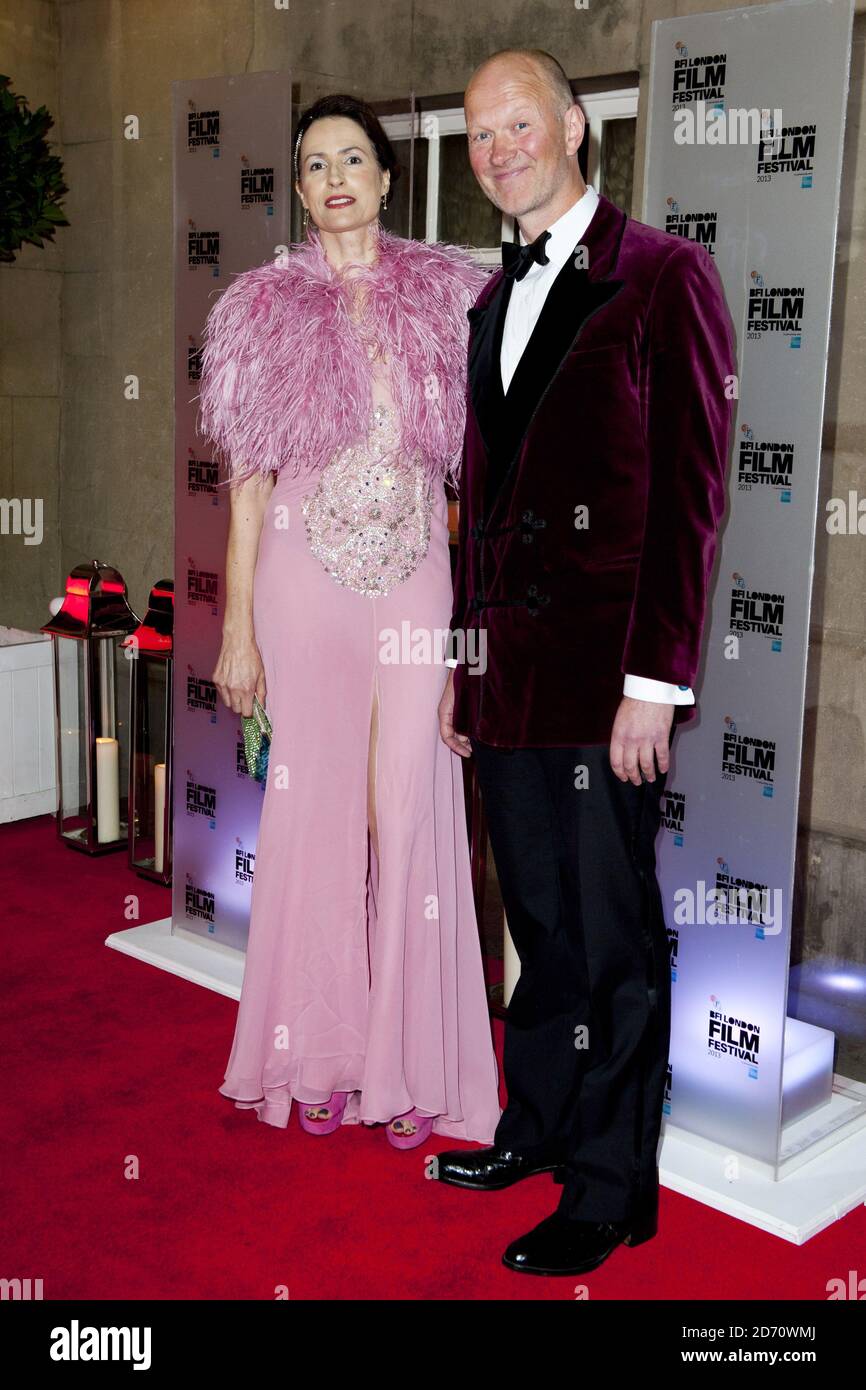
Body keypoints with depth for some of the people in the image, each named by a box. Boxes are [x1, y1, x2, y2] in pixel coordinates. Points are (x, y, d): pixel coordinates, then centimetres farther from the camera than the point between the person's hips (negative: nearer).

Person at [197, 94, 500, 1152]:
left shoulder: (445, 293, 8)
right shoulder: (268, 306, 6)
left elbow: (475, 456, 7)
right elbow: (251, 478, 4)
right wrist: (238, 627, -1)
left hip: (416, 579, 0)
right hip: (304, 579, 0)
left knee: (410, 812, 0)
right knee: (316, 807, 3)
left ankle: (413, 1063, 13)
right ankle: (324, 1058, 17)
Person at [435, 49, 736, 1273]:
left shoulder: (662, 277, -5)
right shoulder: (494, 304, 18)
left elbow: (689, 492, -11)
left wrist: (654, 679, -15)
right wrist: (463, 659, 16)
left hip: (607, 676, -6)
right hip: (509, 672, 7)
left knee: (613, 936, 3)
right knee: (540, 922, 16)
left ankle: (613, 1189, 18)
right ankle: (537, 1128, 32)